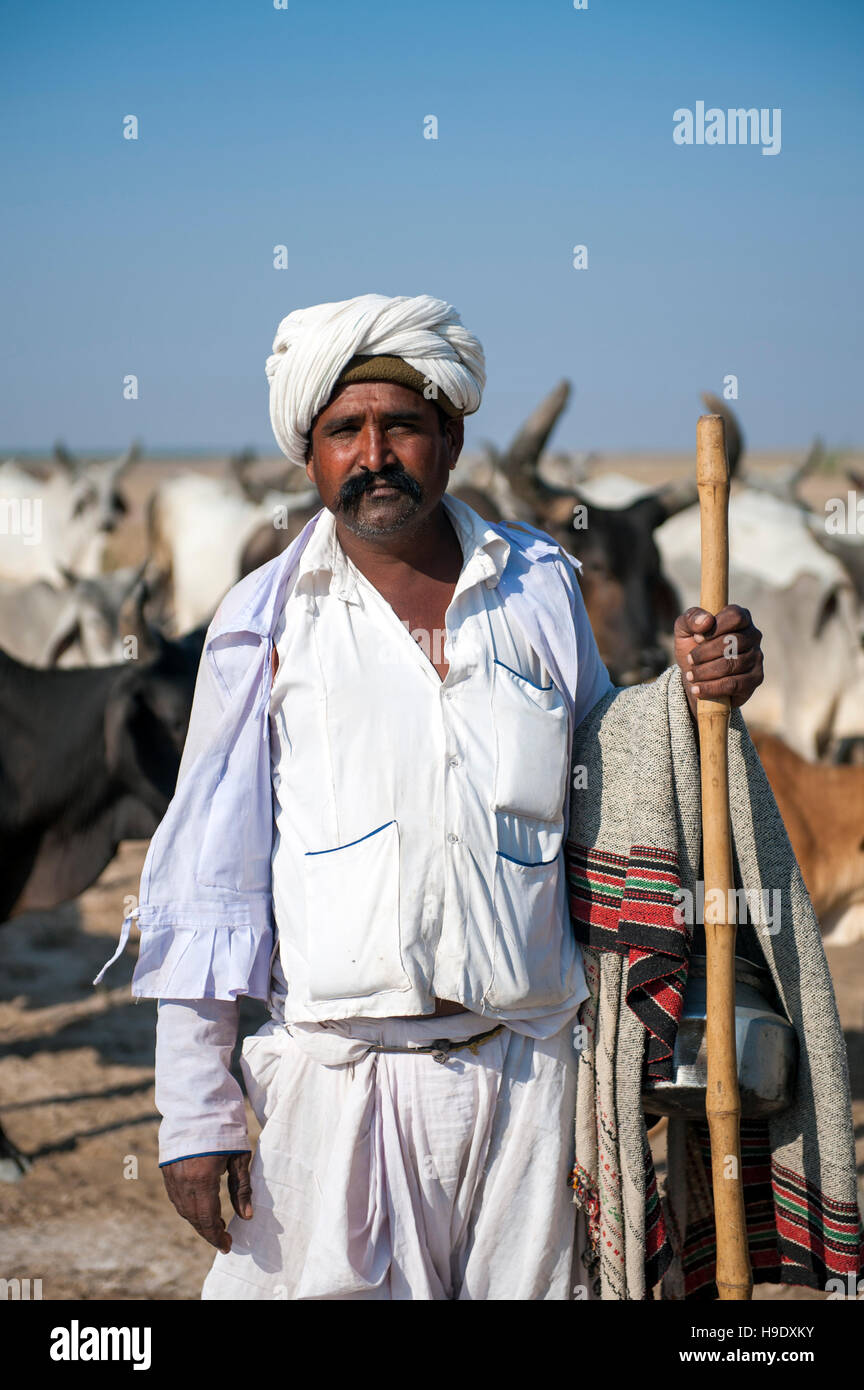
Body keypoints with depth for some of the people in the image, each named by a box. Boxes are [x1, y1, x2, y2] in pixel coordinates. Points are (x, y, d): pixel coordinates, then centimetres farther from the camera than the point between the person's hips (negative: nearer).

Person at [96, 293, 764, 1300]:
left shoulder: (539, 586, 8)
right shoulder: (266, 620, 2)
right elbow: (209, 870, 2)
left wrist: (694, 690, 1)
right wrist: (194, 1112, -2)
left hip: (528, 1067, 2)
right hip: (341, 1077, -2)